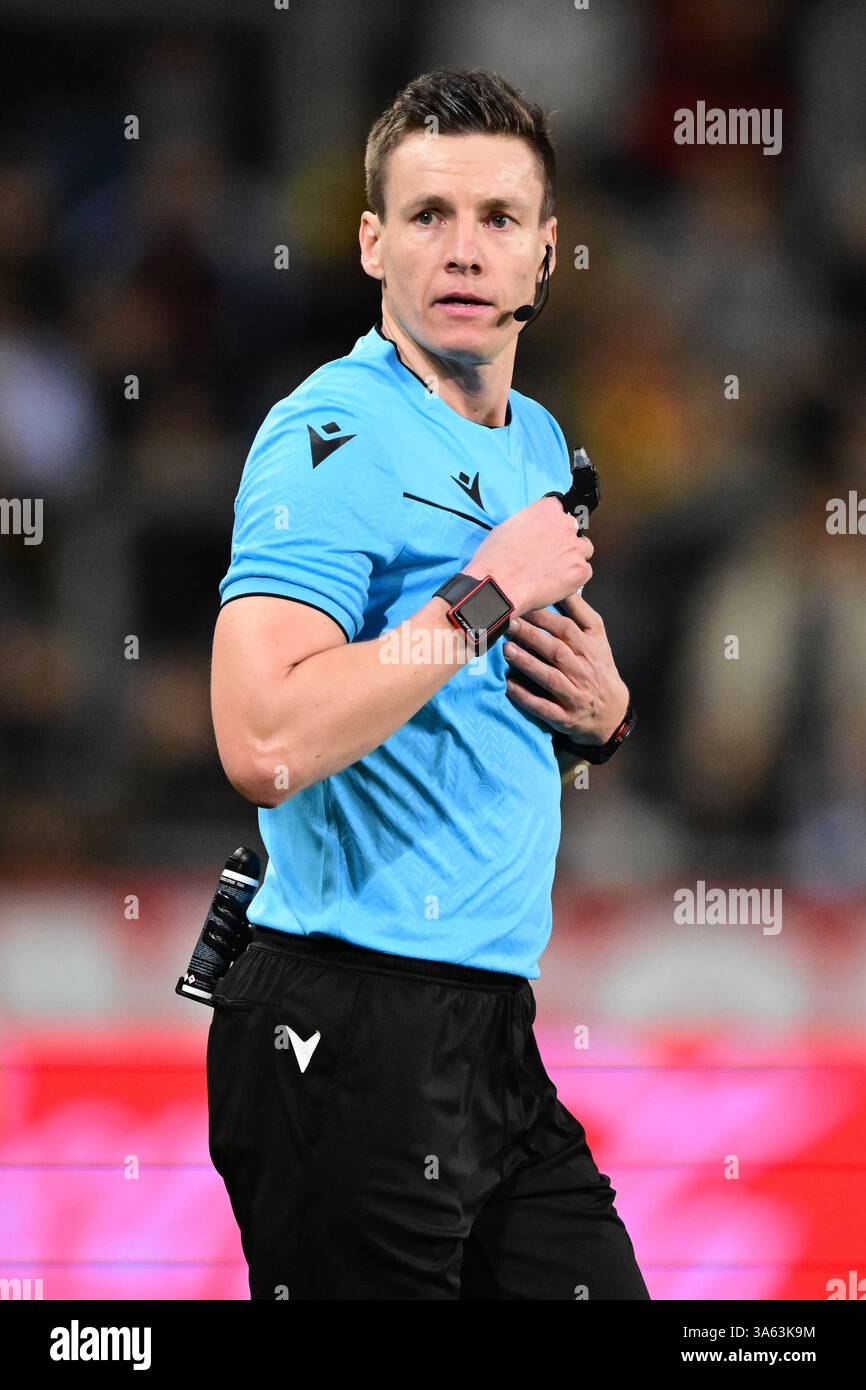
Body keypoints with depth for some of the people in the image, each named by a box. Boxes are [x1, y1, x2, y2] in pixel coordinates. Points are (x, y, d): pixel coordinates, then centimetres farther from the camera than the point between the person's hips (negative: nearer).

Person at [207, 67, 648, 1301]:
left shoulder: (537, 445, 15)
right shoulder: (333, 435, -12)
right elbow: (265, 745, -26)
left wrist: (601, 708, 6)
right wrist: (488, 598, -18)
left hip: (491, 1033, 9)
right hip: (351, 1035, -9)